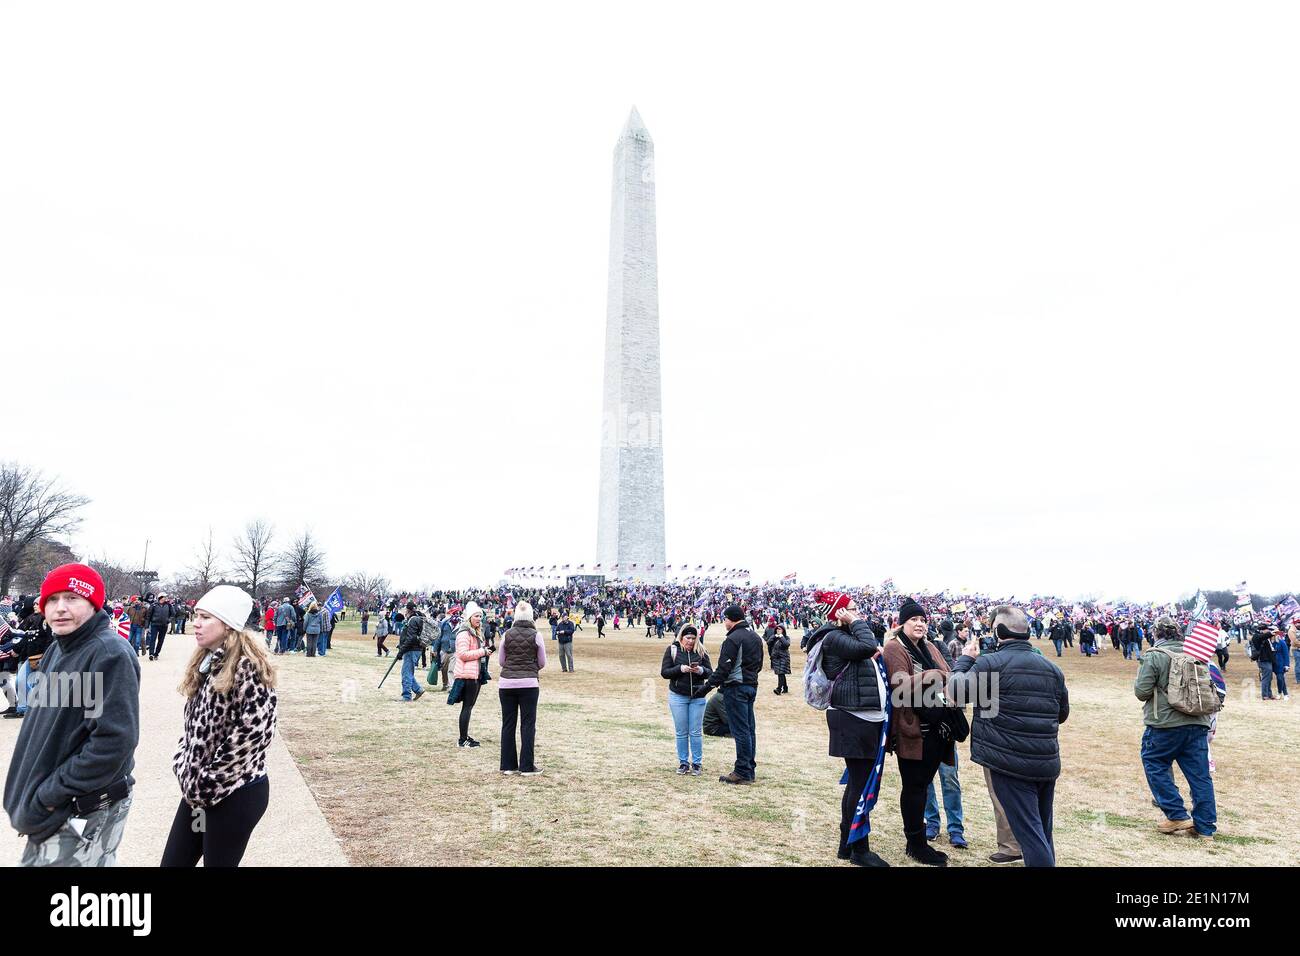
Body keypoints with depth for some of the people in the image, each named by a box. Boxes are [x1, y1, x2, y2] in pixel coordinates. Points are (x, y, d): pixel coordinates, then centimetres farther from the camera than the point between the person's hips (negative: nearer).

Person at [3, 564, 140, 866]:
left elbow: (113, 741, -26)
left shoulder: (110, 653, -22)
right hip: (50, 808, 9)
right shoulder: (57, 649, 7)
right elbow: (45, 721, 18)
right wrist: (35, 791, 10)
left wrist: (50, 794, -19)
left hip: (85, 813, -8)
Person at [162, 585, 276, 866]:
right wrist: (188, 774, 3)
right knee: (172, 862, 14)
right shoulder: (205, 663, 7)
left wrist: (207, 784, -14)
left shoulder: (249, 667, -19)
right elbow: (194, 724, 16)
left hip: (236, 793, -8)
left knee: (217, 861, 6)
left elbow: (253, 733, -23)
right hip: (198, 789, 8)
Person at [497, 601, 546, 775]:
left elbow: (501, 661, 8)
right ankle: (527, 767, 7)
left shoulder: (507, 635, 0)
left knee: (508, 724, 10)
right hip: (529, 684, -2)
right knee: (528, 725, 5)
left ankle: (508, 766, 15)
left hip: (506, 683, 2)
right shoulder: (536, 636, -4)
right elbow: (542, 663, 3)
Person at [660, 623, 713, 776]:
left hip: (698, 696, 1)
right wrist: (681, 669, -20)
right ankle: (683, 763, 20)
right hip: (678, 696, 0)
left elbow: (710, 672, 2)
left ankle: (697, 763, 16)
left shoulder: (701, 651, 1)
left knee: (696, 732, 5)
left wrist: (701, 670, -20)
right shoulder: (672, 650, -3)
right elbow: (664, 672, -6)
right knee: (681, 732, 7)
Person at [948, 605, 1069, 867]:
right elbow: (1062, 714, 18)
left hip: (1010, 763, -6)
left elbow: (956, 690, -6)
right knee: (1043, 832, 20)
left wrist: (964, 659, 7)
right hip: (1048, 763, 6)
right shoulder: (1052, 668, 7)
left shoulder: (991, 663, -14)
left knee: (1030, 833, -1)